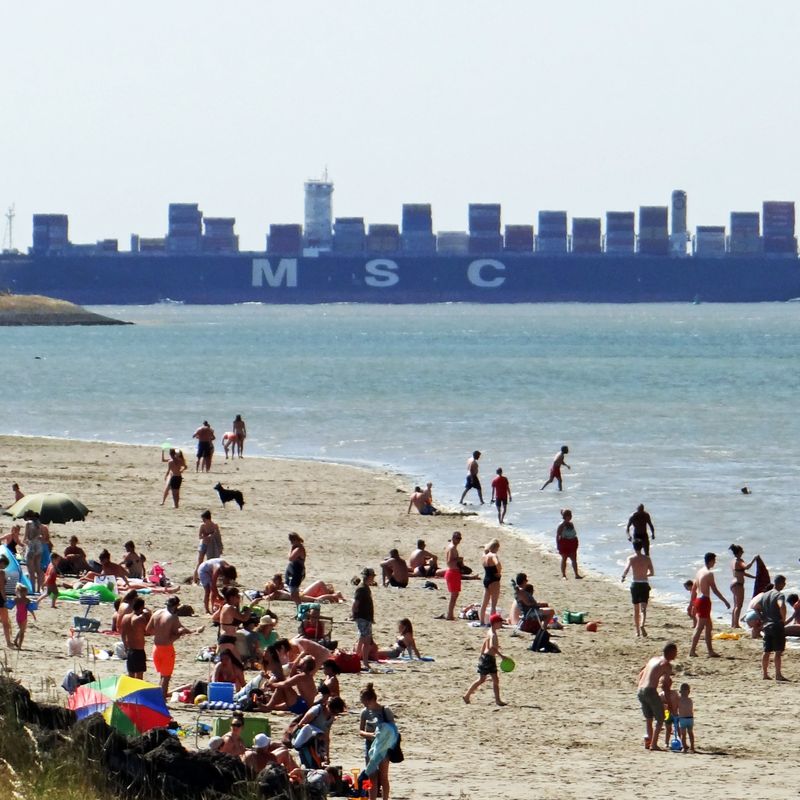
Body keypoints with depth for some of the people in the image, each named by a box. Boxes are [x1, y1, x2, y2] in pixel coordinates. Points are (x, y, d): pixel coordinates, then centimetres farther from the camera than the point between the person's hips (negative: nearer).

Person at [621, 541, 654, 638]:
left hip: (635, 584, 0)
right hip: (644, 584, 0)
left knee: (636, 609, 12)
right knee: (643, 608, -3)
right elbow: (652, 572, 3)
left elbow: (626, 569, -20)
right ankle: (642, 624, -30)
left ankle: (637, 631, 16)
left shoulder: (631, 558, -5)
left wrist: (623, 577, 0)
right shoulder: (647, 559, 0)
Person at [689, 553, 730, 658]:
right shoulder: (709, 573, -14)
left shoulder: (700, 571, 12)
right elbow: (715, 590, -15)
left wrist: (692, 603, 23)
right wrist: (725, 601, -8)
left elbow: (693, 588, 17)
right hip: (704, 600, -9)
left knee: (709, 626, 15)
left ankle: (710, 651, 18)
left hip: (698, 600, 9)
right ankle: (692, 651, -7)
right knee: (700, 627, -6)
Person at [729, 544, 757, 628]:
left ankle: (733, 624, 17)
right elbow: (747, 567, -34)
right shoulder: (739, 561, -14)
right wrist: (754, 559, -22)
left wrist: (754, 577, 27)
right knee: (739, 605, -8)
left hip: (734, 583, 10)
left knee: (736, 605, 15)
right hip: (738, 584, -10)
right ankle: (736, 624, -11)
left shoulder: (735, 561, 15)